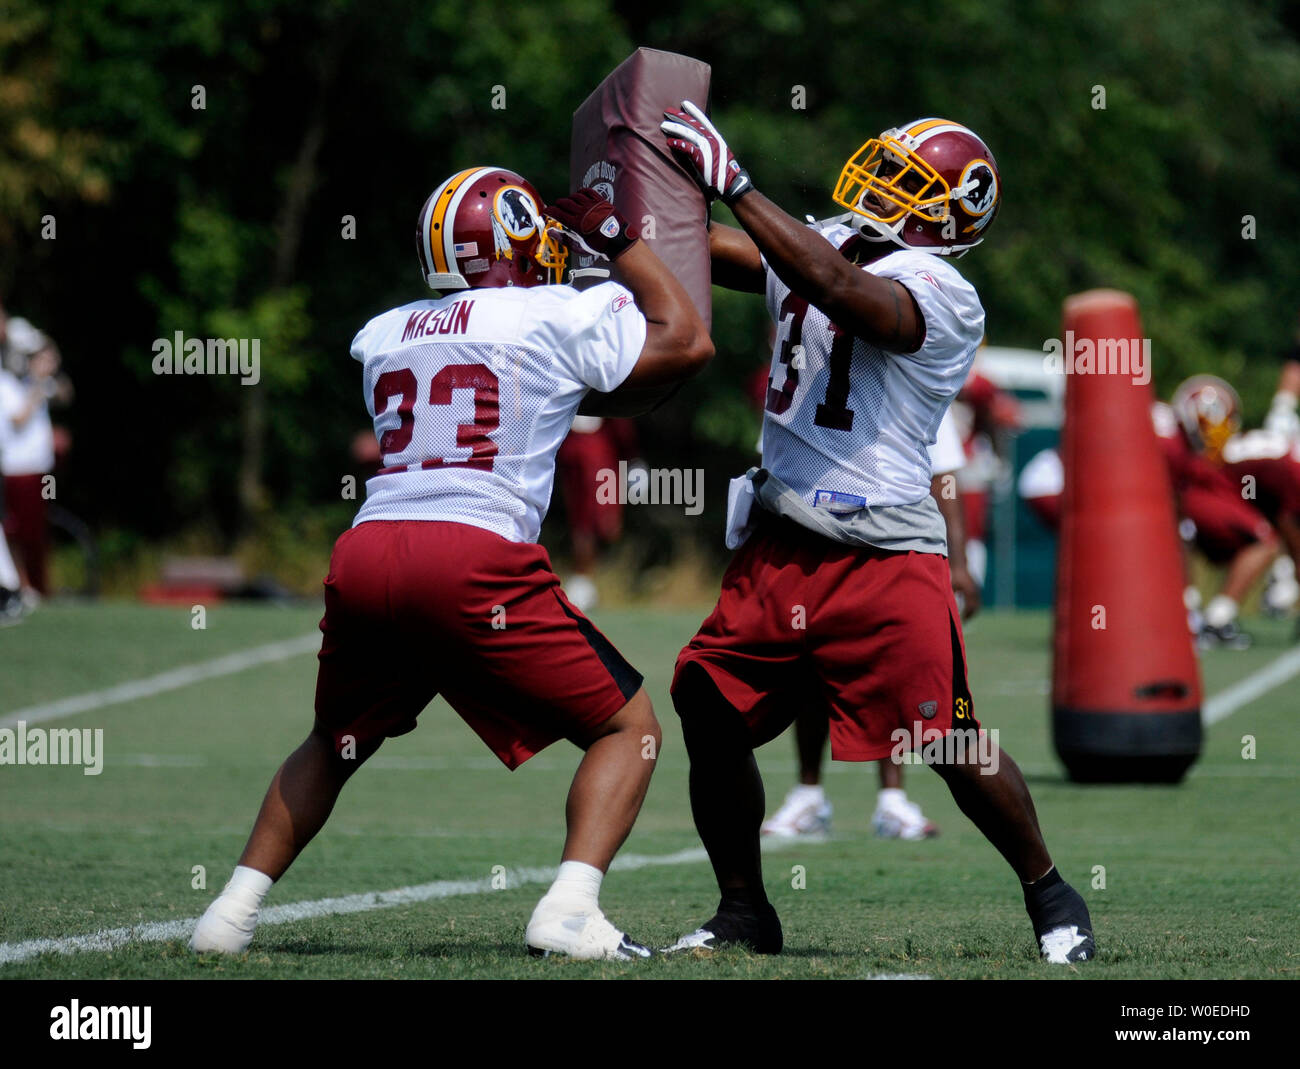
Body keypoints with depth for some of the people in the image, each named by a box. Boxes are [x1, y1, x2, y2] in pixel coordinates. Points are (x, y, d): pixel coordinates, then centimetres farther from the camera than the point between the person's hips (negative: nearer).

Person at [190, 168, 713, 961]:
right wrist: (619, 239, 23)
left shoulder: (383, 337, 21)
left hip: (366, 554, 5)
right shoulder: (558, 319, 5)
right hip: (473, 565, -5)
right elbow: (687, 343, 15)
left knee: (336, 743, 29)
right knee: (629, 726, 8)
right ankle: (571, 910, -11)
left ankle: (235, 909, 20)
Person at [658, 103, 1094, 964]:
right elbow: (715, 250, 15)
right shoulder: (822, 249, 12)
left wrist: (733, 183, -29)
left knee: (950, 748, -7)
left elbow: (841, 289, -29)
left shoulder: (942, 294, -13)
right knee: (712, 717, 2)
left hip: (883, 558, -7)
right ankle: (744, 913, 17)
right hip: (779, 547, 7)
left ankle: (1052, 897, 15)